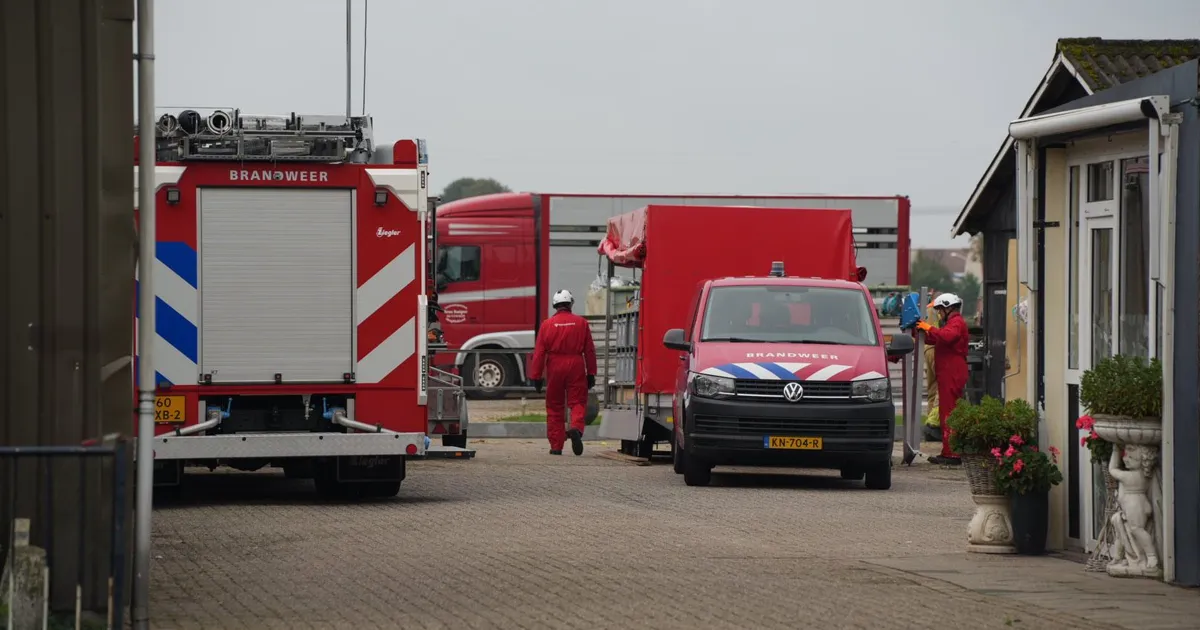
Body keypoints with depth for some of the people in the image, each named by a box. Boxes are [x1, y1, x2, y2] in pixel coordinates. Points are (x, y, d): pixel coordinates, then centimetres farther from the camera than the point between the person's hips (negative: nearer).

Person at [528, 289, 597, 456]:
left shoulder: (547, 324, 0)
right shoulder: (581, 323, 2)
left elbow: (539, 353, -1)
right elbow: (590, 351, 3)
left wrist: (536, 376, 2)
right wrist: (591, 373, 9)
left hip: (555, 369, 0)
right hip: (576, 367, 0)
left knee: (555, 407, 8)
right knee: (578, 402, 2)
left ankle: (556, 446, 9)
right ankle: (576, 428, -28)